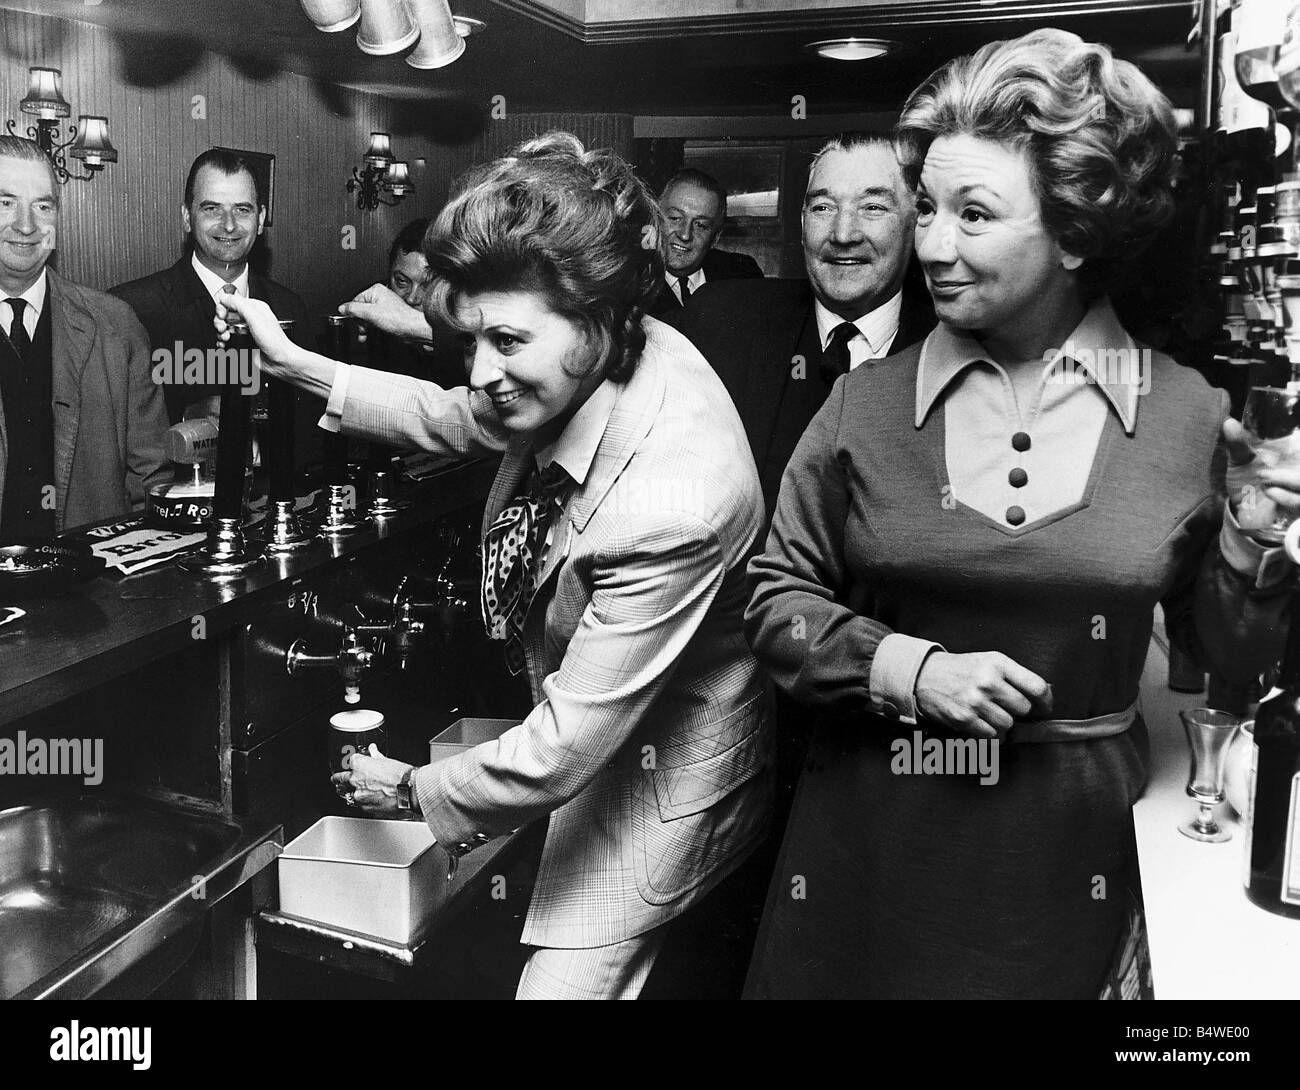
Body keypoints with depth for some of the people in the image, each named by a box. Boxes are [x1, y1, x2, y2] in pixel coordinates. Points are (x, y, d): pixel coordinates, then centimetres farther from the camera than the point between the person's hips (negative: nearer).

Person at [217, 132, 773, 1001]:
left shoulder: (673, 502, -39)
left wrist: (414, 788, -14)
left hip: (658, 775, -8)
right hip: (580, 704, 8)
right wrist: (297, 365, 2)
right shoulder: (589, 365, -16)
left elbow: (564, 751, -29)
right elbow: (457, 419, 8)